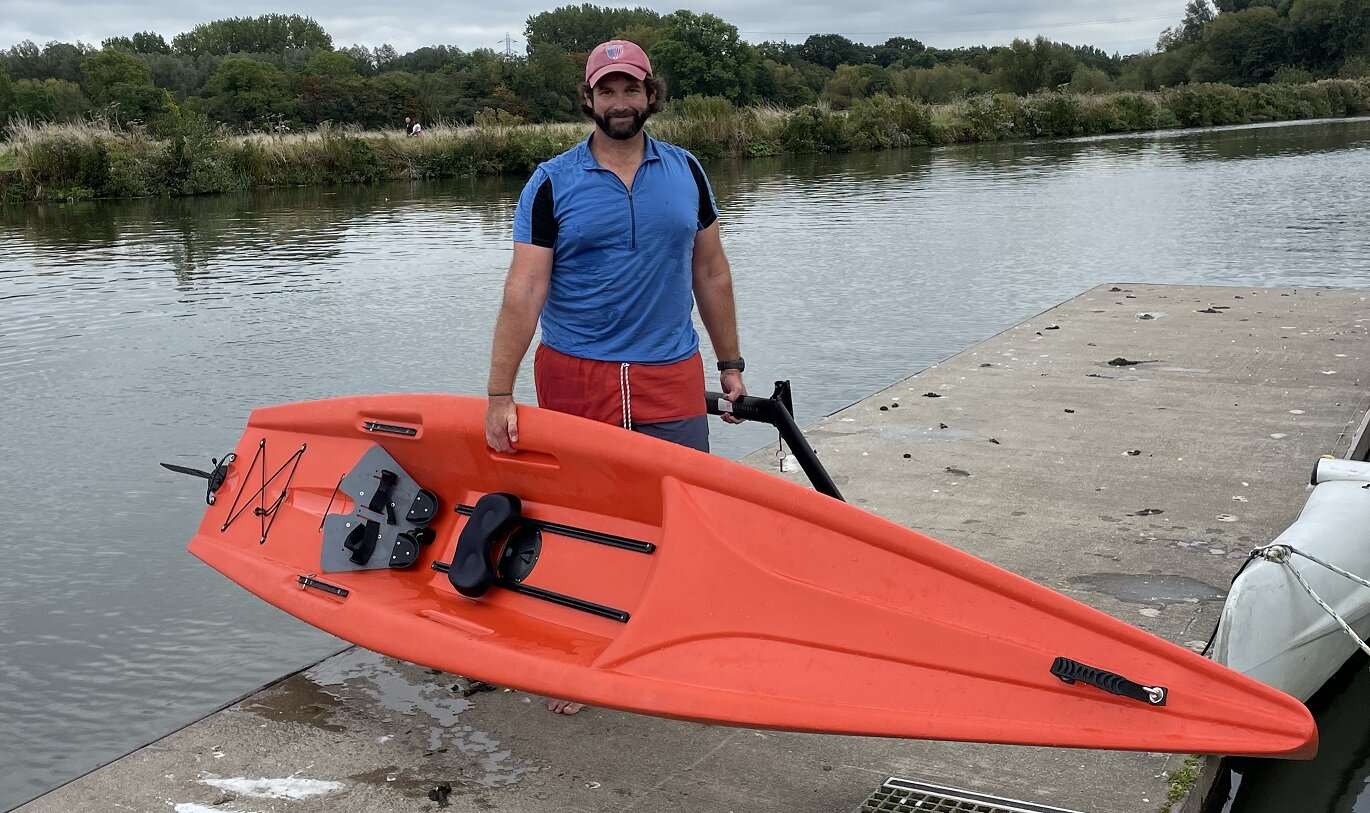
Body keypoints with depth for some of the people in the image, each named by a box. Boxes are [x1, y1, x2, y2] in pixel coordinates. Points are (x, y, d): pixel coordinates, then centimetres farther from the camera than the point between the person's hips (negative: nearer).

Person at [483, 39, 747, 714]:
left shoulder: (686, 171, 7)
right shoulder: (551, 183, -2)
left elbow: (710, 273, 13)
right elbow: (524, 292, -8)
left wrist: (730, 363, 13)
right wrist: (499, 395, -14)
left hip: (671, 379, 2)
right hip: (574, 378, -2)